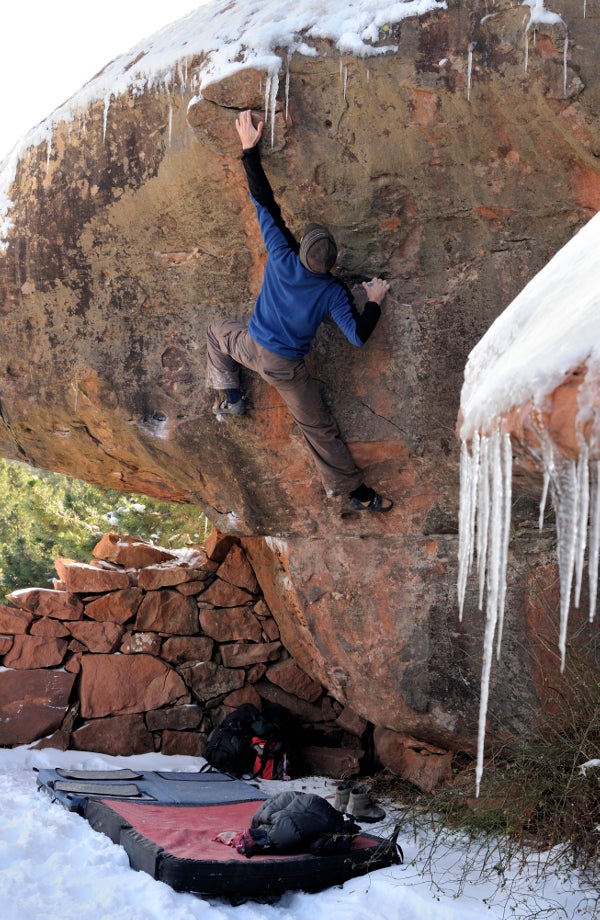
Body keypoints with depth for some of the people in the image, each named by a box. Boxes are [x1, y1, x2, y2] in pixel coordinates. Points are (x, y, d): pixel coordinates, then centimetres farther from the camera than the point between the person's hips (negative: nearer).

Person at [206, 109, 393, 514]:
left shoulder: (282, 258, -17)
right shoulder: (335, 292, -19)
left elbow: (265, 203, -13)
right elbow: (358, 336, -18)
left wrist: (250, 149, -8)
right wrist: (375, 301, -2)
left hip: (251, 345, 1)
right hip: (286, 367, -1)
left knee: (217, 331, 33)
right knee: (319, 426, 9)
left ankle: (229, 395, 25)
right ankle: (355, 491, 14)